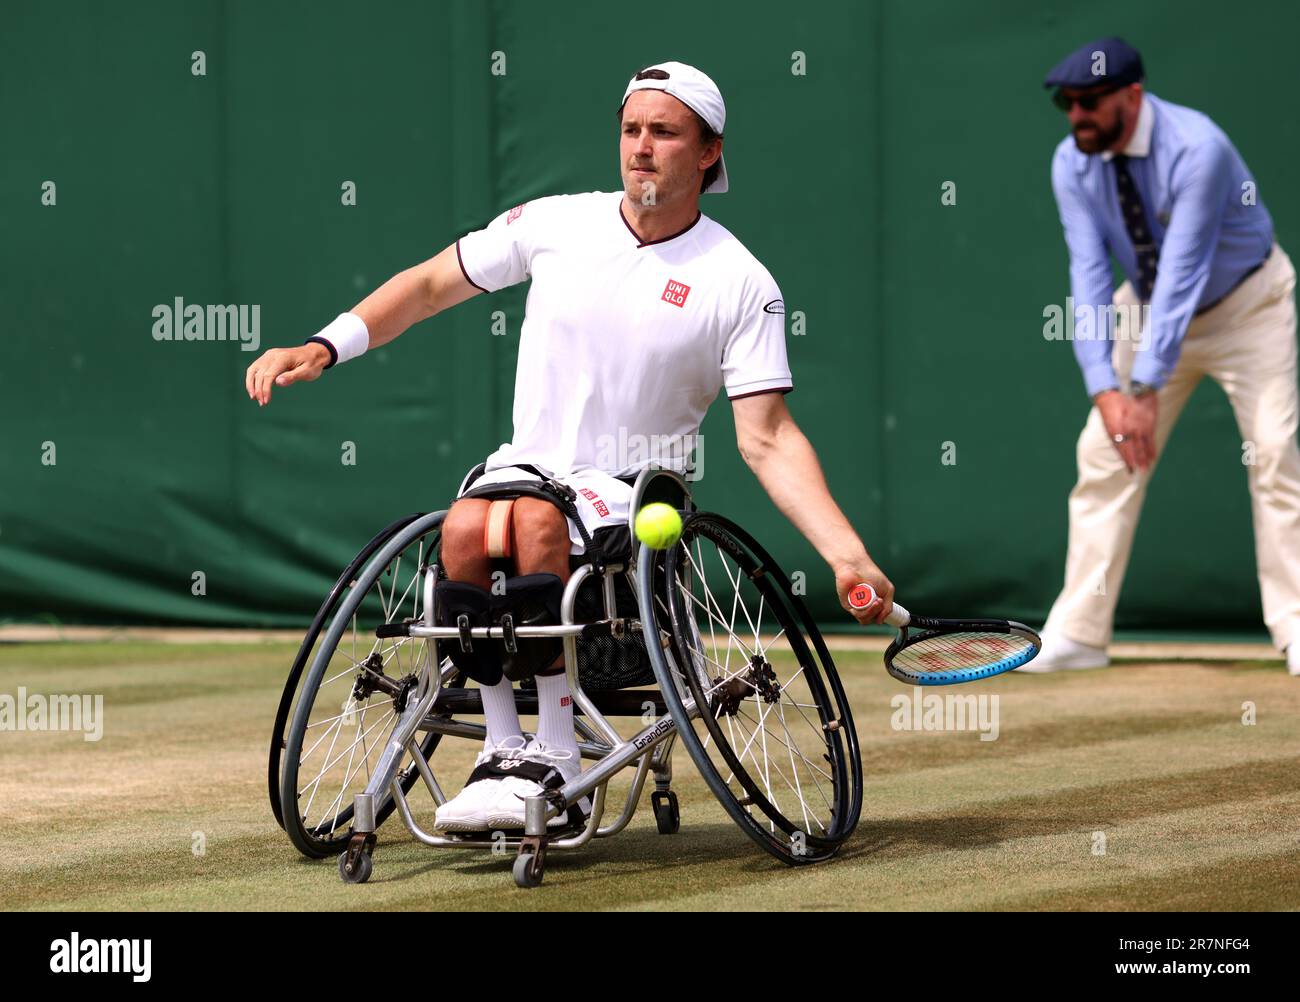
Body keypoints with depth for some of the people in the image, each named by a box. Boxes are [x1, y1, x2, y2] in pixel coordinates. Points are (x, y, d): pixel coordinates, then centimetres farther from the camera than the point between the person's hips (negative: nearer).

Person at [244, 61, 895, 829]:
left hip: (633, 493, -3)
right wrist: (321, 348, 4)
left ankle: (557, 761, -27)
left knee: (538, 518, -36)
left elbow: (768, 440, -5)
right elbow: (430, 284, 16)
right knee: (467, 528, -33)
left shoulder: (742, 284, -3)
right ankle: (504, 749, -20)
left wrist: (850, 557, -17)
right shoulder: (556, 224, 6)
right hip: (526, 467, 3)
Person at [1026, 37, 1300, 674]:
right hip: (1150, 306, 5)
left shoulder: (1196, 149, -32)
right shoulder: (1073, 163, -16)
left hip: (1245, 305, -5)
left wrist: (1147, 388, -40)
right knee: (1104, 452, -3)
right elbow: (1088, 273, -19)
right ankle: (1077, 635, 2)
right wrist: (1103, 386, -31)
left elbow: (1181, 274, -35)